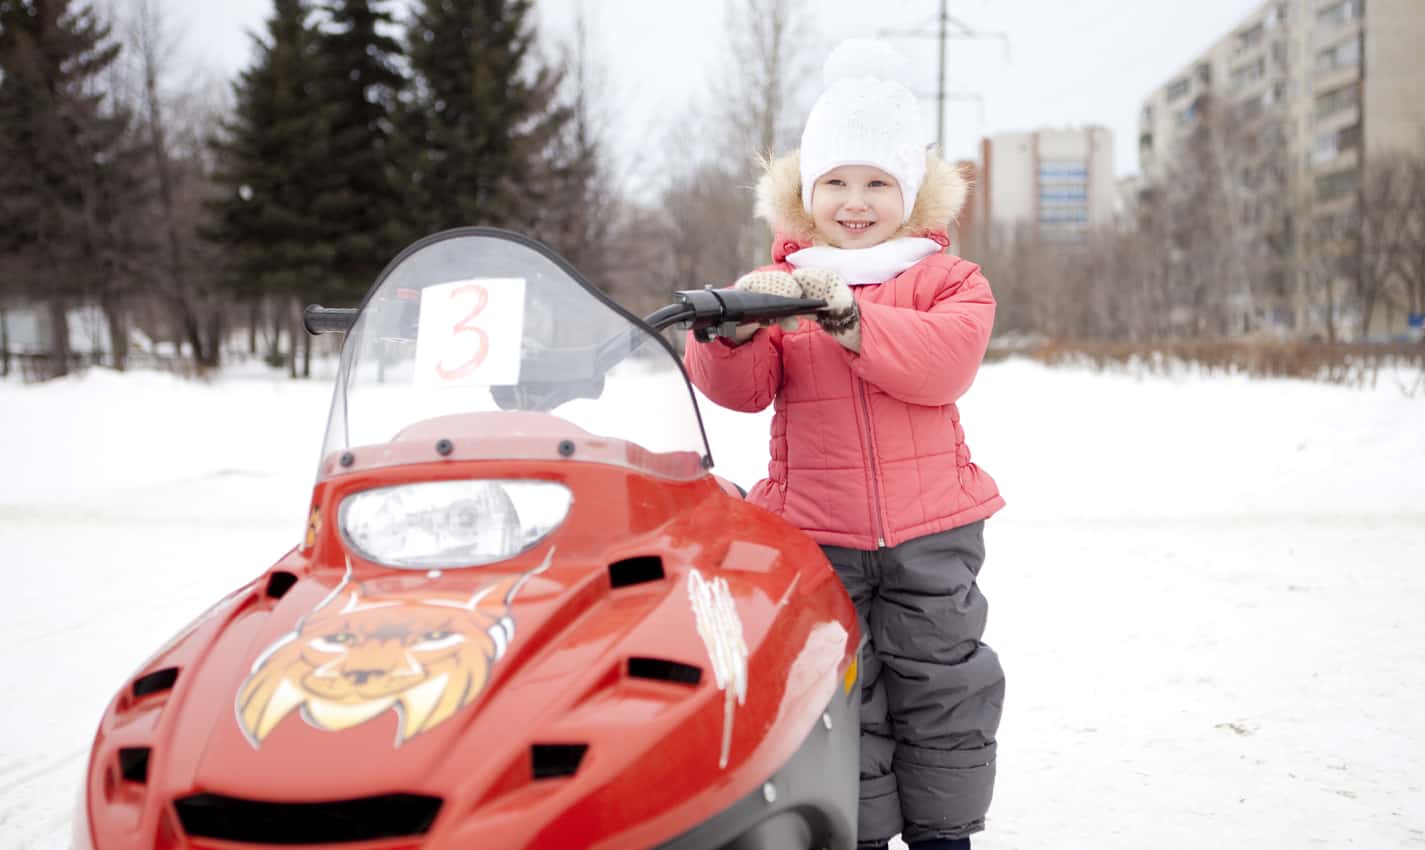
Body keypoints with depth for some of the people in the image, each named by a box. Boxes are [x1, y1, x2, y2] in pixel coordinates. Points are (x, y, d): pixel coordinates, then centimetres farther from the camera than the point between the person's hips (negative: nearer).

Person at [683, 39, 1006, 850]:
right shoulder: (778, 284, 5)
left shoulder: (947, 280, 1)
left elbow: (944, 364, -18)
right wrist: (736, 329, -28)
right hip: (813, 531, 0)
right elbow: (741, 388, -7)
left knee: (940, 685, 9)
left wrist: (848, 316, -29)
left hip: (930, 527, 0)